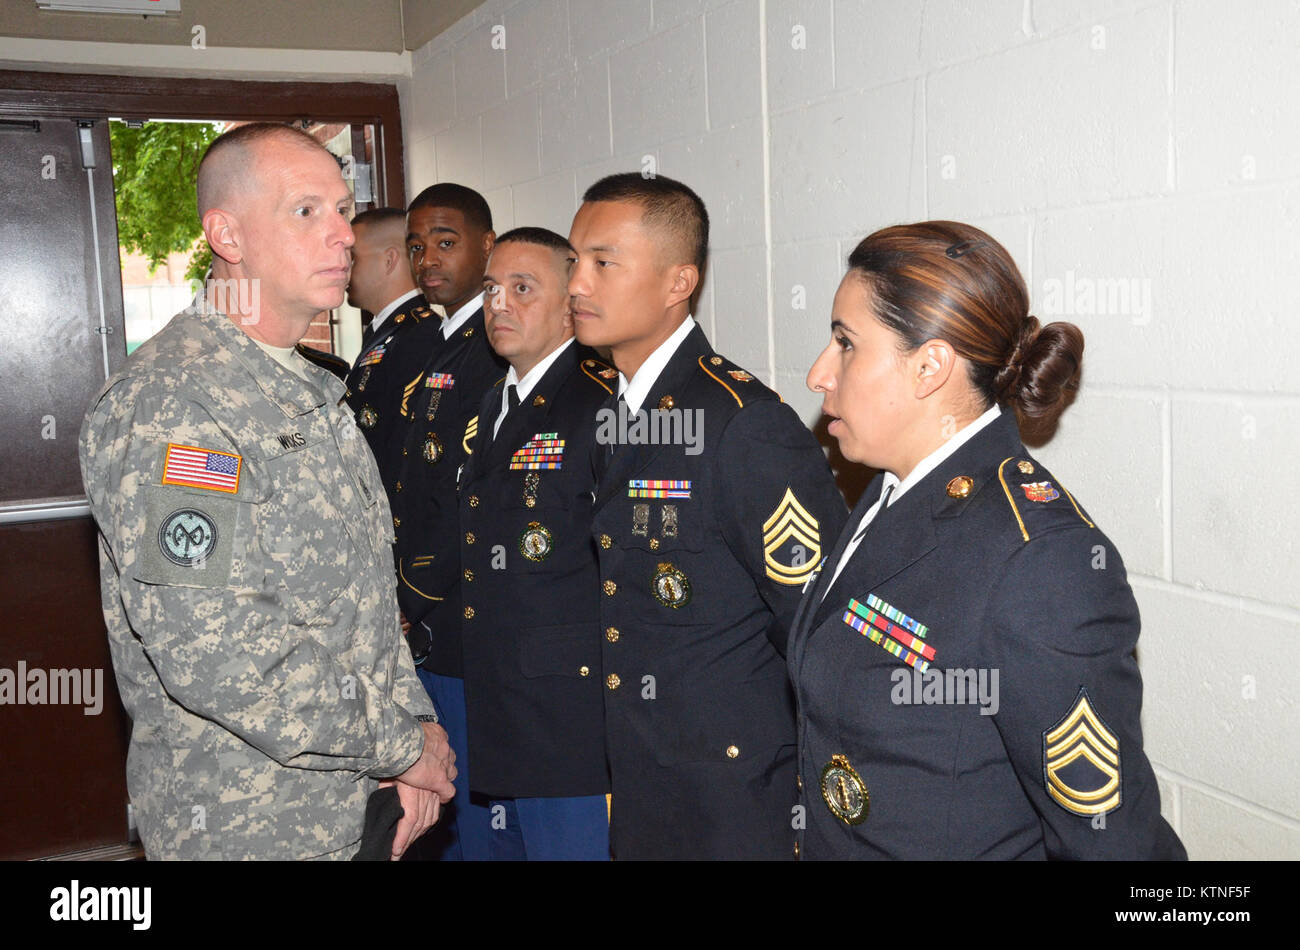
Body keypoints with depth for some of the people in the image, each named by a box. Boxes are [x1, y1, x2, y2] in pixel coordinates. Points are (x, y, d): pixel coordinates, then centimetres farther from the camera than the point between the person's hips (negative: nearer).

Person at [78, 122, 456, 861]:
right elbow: (212, 653, -26)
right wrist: (400, 744, -17)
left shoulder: (312, 393, 10)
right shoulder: (168, 404, -19)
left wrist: (410, 724, 0)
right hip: (246, 824, -8)